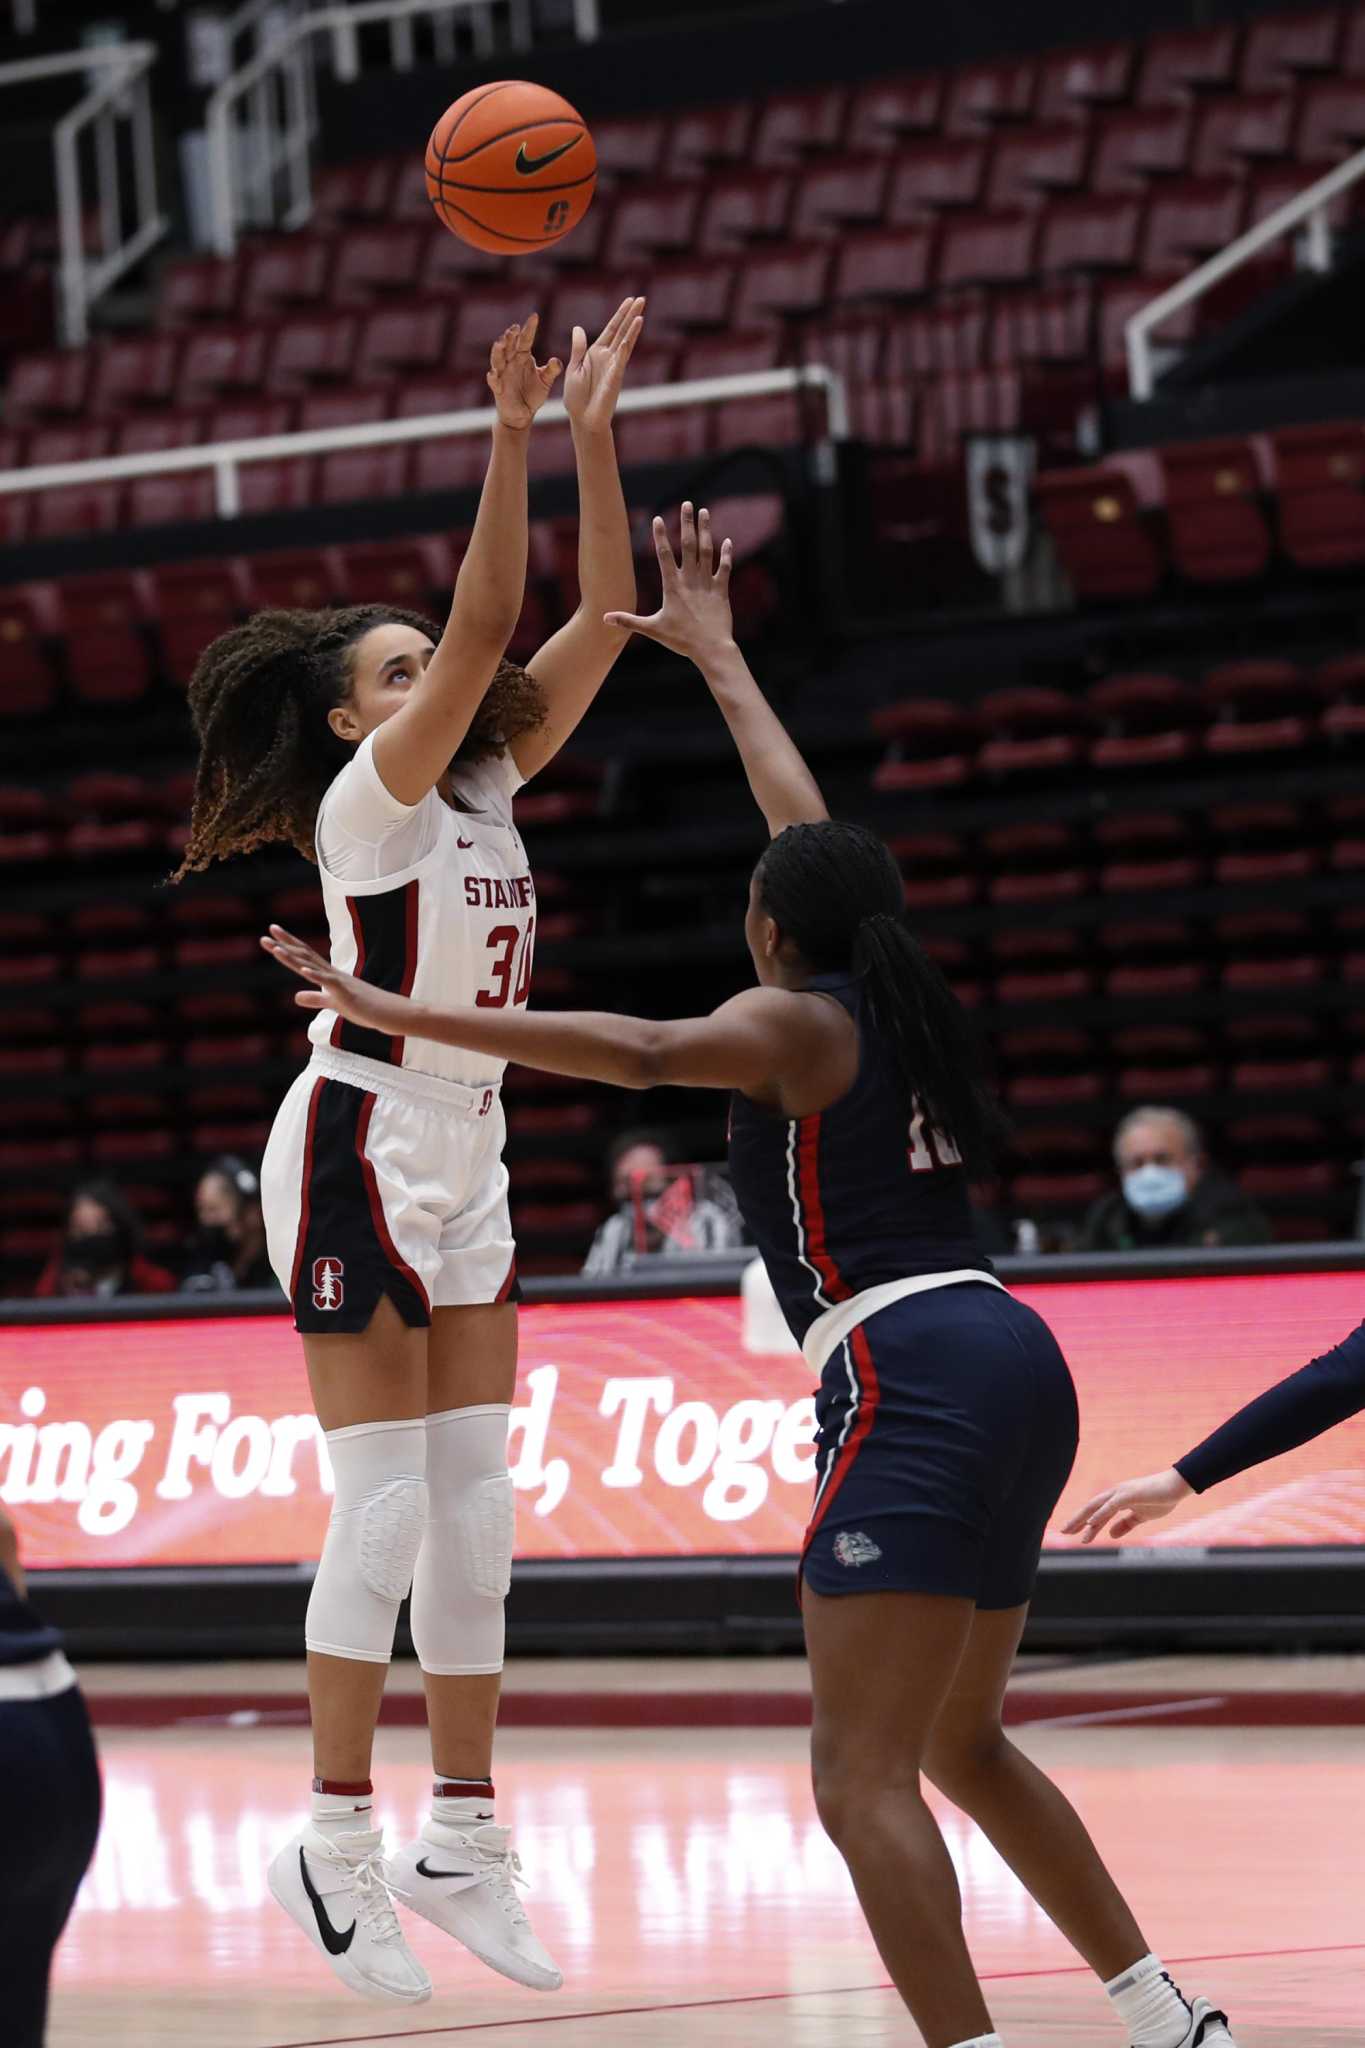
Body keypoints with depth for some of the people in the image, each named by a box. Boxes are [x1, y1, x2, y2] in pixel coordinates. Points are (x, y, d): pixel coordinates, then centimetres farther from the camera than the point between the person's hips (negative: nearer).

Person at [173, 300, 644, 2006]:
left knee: (473, 1498, 6)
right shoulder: (366, 798, -10)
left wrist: (593, 438, -3)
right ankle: (336, 1845, -6)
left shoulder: (481, 788, 10)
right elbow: (487, 627, -23)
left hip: (463, 1157, 8)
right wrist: (510, 435, -26)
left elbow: (594, 628, 4)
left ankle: (463, 1839, 10)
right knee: (387, 1495, -10)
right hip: (359, 1150, -8)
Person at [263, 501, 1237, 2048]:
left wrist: (403, 1016, -26)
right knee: (959, 1746, 22)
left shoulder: (793, 1017, -3)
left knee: (861, 1777, -13)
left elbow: (640, 1053, -23)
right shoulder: (889, 995, 18)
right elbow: (813, 835, 33)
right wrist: (714, 652, 43)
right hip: (1011, 1361, 9)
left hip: (912, 1381, -9)